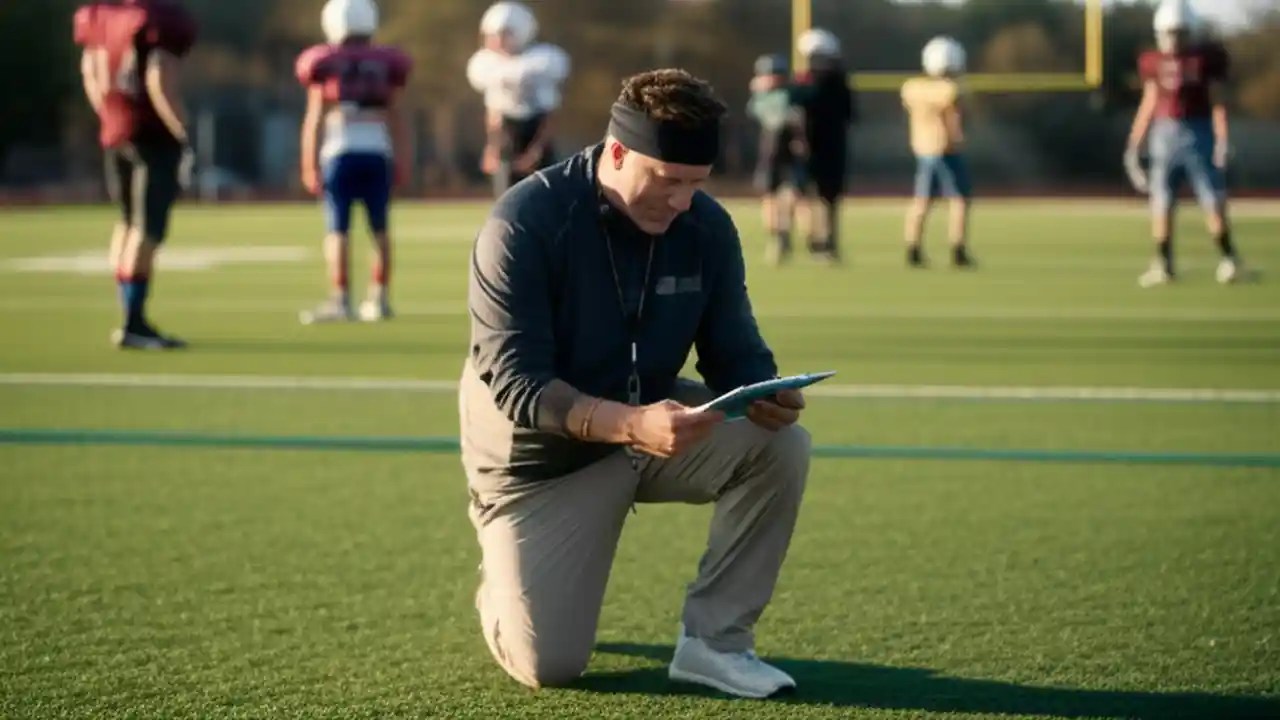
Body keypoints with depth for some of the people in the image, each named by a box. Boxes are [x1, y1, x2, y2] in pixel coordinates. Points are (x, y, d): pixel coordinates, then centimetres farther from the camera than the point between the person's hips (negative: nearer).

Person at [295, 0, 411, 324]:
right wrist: (402, 159, 16)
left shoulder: (324, 64, 1)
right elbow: (396, 117, 10)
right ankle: (379, 298, 13)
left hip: (339, 150, -2)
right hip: (377, 151, 2)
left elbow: (315, 118, 1)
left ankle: (340, 300, -5)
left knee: (338, 229, -1)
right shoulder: (387, 63, 7)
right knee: (380, 228, 9)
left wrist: (310, 164, 3)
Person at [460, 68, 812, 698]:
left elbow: (735, 355, -5)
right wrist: (632, 423, -45)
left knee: (780, 444, -23)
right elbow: (515, 382, -30)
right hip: (542, 455, -4)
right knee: (547, 666, -12)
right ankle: (507, 583, 25)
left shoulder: (707, 227, -9)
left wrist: (766, 396, -32)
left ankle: (713, 640, -10)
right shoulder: (524, 223, -25)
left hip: (652, 430, 4)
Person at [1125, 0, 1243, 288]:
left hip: (1199, 132, -3)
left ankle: (1229, 260, 9)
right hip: (1165, 132, 3)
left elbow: (1217, 101, -3)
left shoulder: (1207, 57, -3)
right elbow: (1149, 103, 11)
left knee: (1213, 201, -3)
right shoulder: (1153, 62, 5)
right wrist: (1134, 144, 10)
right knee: (1161, 203, 1)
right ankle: (1163, 264, 8)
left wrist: (1222, 140, -12)